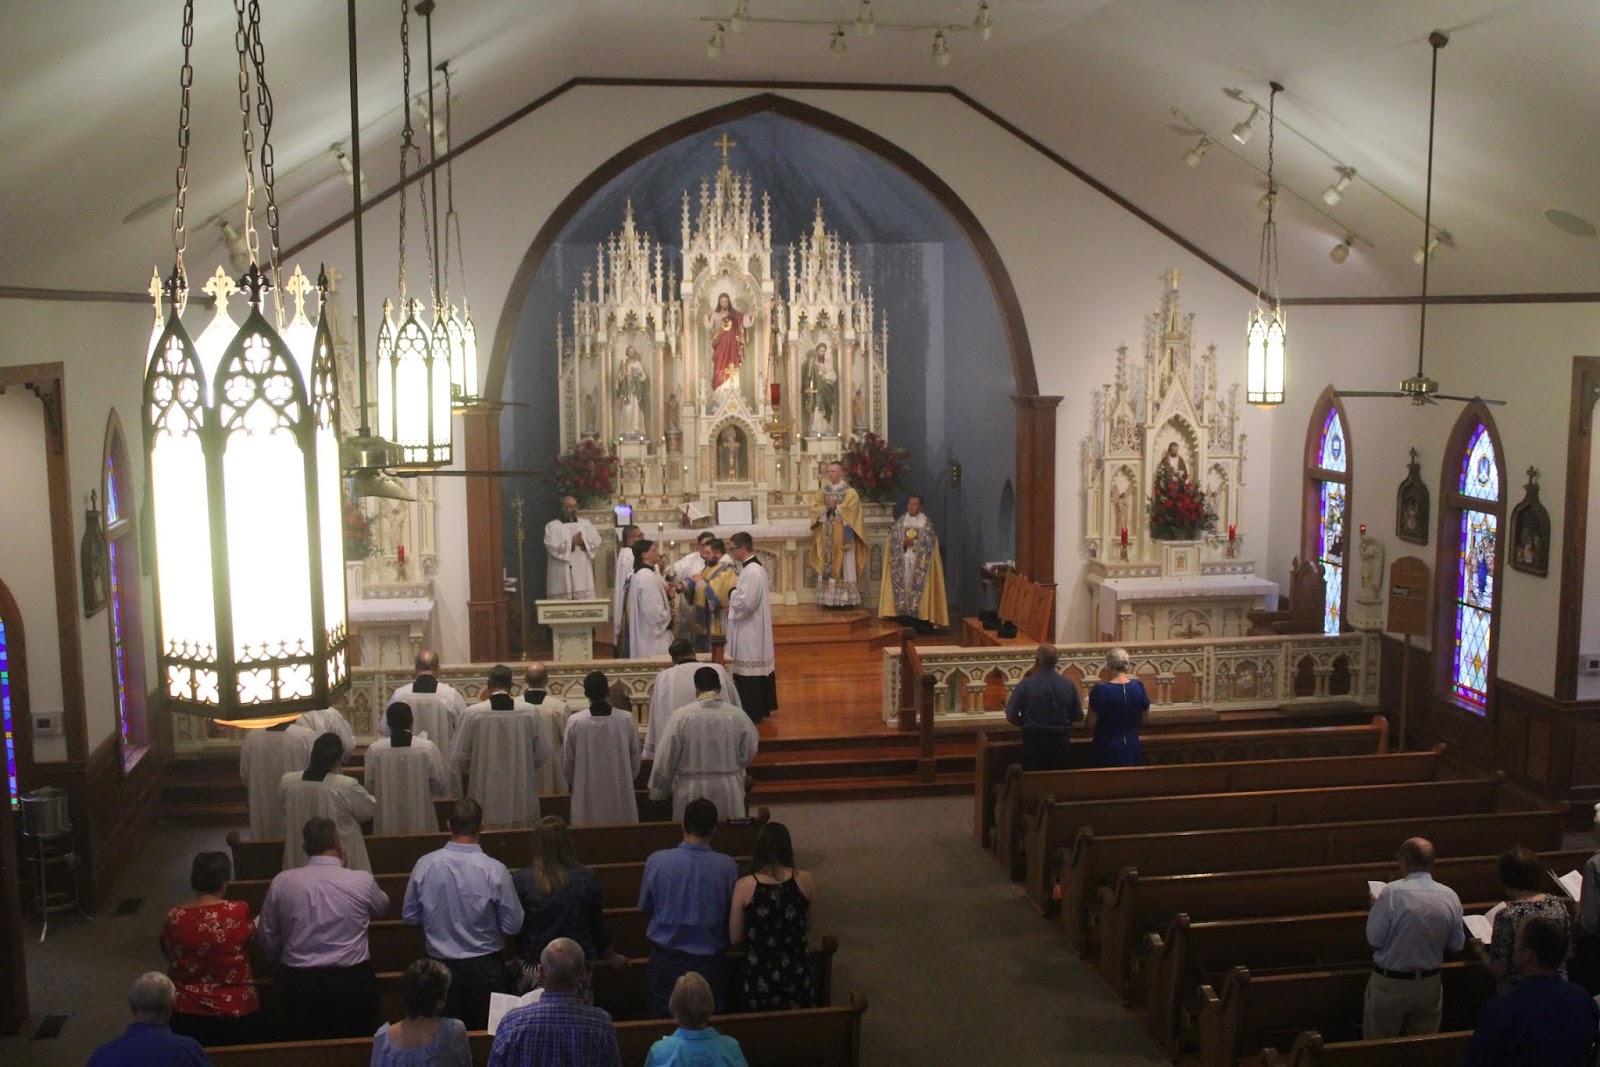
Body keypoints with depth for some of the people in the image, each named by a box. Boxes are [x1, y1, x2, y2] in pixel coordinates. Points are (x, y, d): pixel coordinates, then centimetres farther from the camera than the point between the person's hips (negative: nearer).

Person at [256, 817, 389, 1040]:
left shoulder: (281, 882, -4)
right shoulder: (363, 881, -8)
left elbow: (266, 940, 5)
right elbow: (382, 908, 14)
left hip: (298, 983, 2)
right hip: (351, 983, -2)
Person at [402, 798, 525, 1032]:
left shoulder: (425, 865, -11)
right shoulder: (494, 870, -18)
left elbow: (409, 916, 2)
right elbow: (513, 925, -10)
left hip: (441, 966, 2)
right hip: (484, 967, -2)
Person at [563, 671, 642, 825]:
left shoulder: (575, 722, -13)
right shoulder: (627, 720, -11)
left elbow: (567, 761, -2)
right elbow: (635, 760, 0)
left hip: (587, 799, -1)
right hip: (621, 795, 1)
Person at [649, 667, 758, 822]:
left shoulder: (681, 716, -13)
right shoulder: (738, 716, -10)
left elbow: (665, 759, -7)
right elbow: (749, 753, 1)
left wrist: (658, 792, 6)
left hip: (691, 791, -1)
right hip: (728, 790, 1)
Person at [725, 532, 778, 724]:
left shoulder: (751, 572, -21)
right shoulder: (755, 567, 11)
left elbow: (747, 602, -26)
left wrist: (732, 594, -9)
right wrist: (735, 594, 5)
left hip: (749, 630, -10)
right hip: (752, 628, 10)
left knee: (748, 672, -3)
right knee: (757, 669, 16)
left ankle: (752, 713, 4)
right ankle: (762, 708, 24)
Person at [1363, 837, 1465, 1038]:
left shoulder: (1391, 893, -20)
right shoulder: (1450, 896, -7)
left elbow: (1374, 940, -15)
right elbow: (1457, 945, 2)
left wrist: (1375, 907, 1)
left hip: (1390, 985, -4)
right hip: (1430, 986, 4)